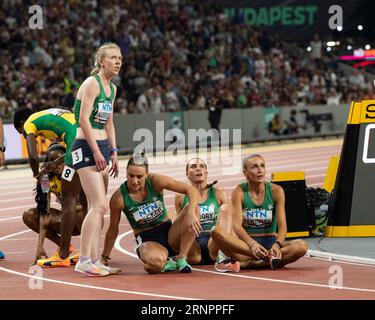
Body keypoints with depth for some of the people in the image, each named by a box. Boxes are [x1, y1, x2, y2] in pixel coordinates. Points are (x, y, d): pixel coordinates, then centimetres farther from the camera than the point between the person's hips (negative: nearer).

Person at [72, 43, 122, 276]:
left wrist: (113, 152, 16)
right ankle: (83, 261, -17)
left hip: (101, 147, 9)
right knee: (99, 205, -16)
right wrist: (96, 152, -18)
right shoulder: (92, 84, -12)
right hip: (85, 147, -9)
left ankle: (94, 260, 11)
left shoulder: (112, 88, 15)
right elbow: (83, 120, -17)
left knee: (99, 207, 8)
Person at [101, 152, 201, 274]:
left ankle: (181, 259, -16)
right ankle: (166, 264, -1)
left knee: (192, 209, -25)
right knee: (156, 262, -41)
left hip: (168, 232, 3)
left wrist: (191, 213, -33)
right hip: (147, 240, -3)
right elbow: (113, 229, 1)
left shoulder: (155, 182, -13)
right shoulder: (118, 198, -14)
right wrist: (104, 258, 9)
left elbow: (192, 190, -15)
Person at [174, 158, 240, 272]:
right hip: (193, 248, -1)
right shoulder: (181, 197, 11)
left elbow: (230, 220, 9)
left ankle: (223, 258, -41)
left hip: (214, 245, 1)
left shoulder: (219, 193, 11)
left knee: (225, 208, -23)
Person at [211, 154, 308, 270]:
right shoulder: (239, 192, -3)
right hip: (245, 244, -1)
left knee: (302, 246, -28)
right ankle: (267, 257, -37)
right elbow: (237, 225, -13)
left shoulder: (276, 191, 0)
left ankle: (247, 262, -32)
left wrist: (277, 244, -29)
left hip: (270, 242, 1)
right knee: (217, 231, -31)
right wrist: (252, 244, -33)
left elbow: (282, 225, -7)